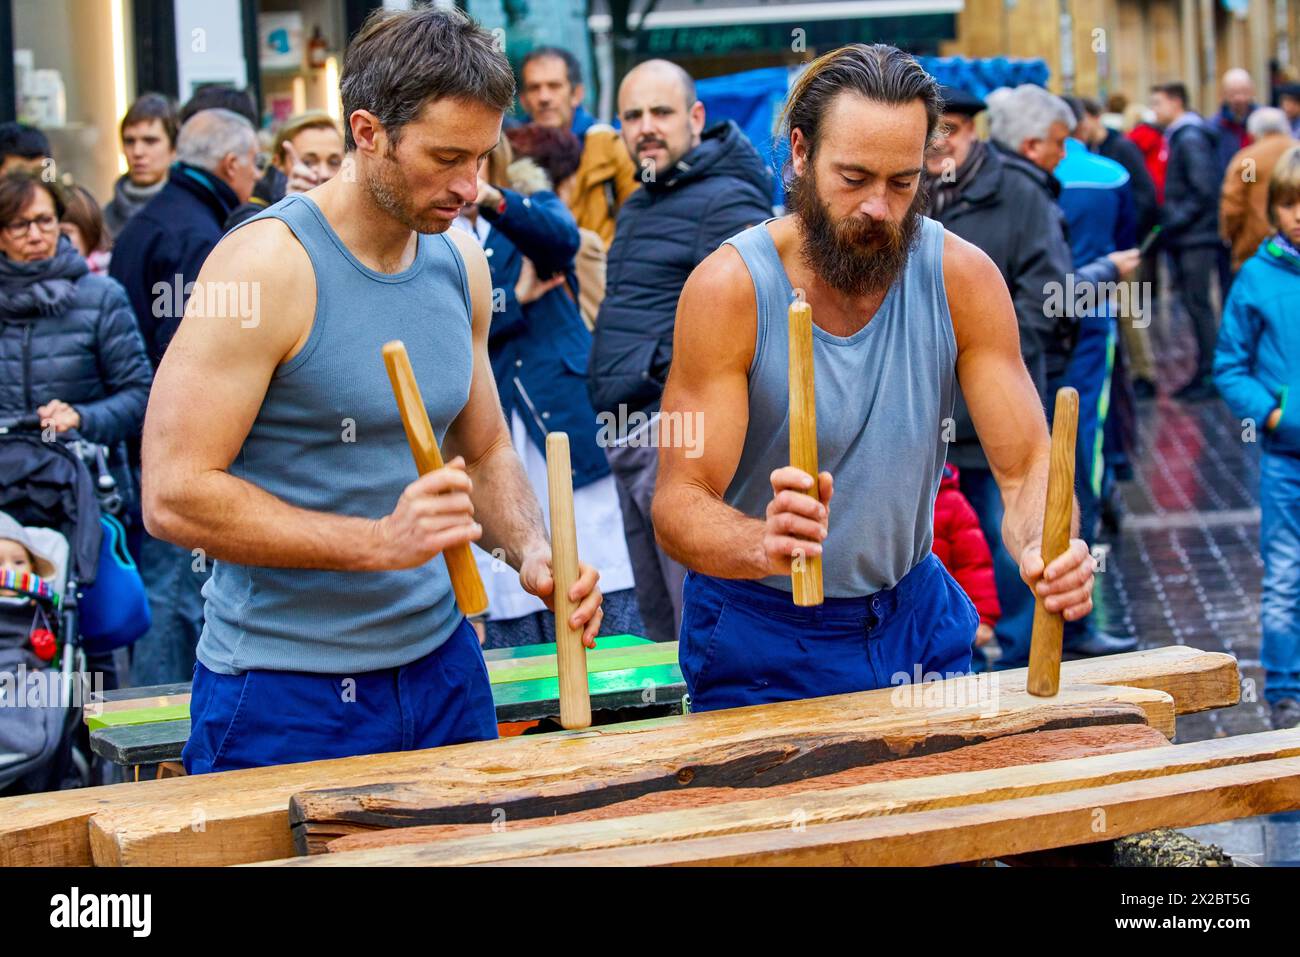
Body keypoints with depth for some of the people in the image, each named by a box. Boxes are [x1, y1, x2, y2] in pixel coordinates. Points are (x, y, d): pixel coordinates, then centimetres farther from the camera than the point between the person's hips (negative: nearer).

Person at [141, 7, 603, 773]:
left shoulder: (461, 264, 6)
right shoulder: (267, 266, -16)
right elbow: (173, 495, -20)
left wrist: (532, 552, -3)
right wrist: (380, 542, -27)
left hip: (442, 665, 6)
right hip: (286, 695, -6)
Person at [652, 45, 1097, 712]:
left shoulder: (962, 277, -12)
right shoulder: (728, 289, -20)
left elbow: (1026, 465, -12)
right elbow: (678, 504, -23)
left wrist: (1046, 548, -35)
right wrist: (765, 546, -46)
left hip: (915, 618, 3)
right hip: (760, 635, -3)